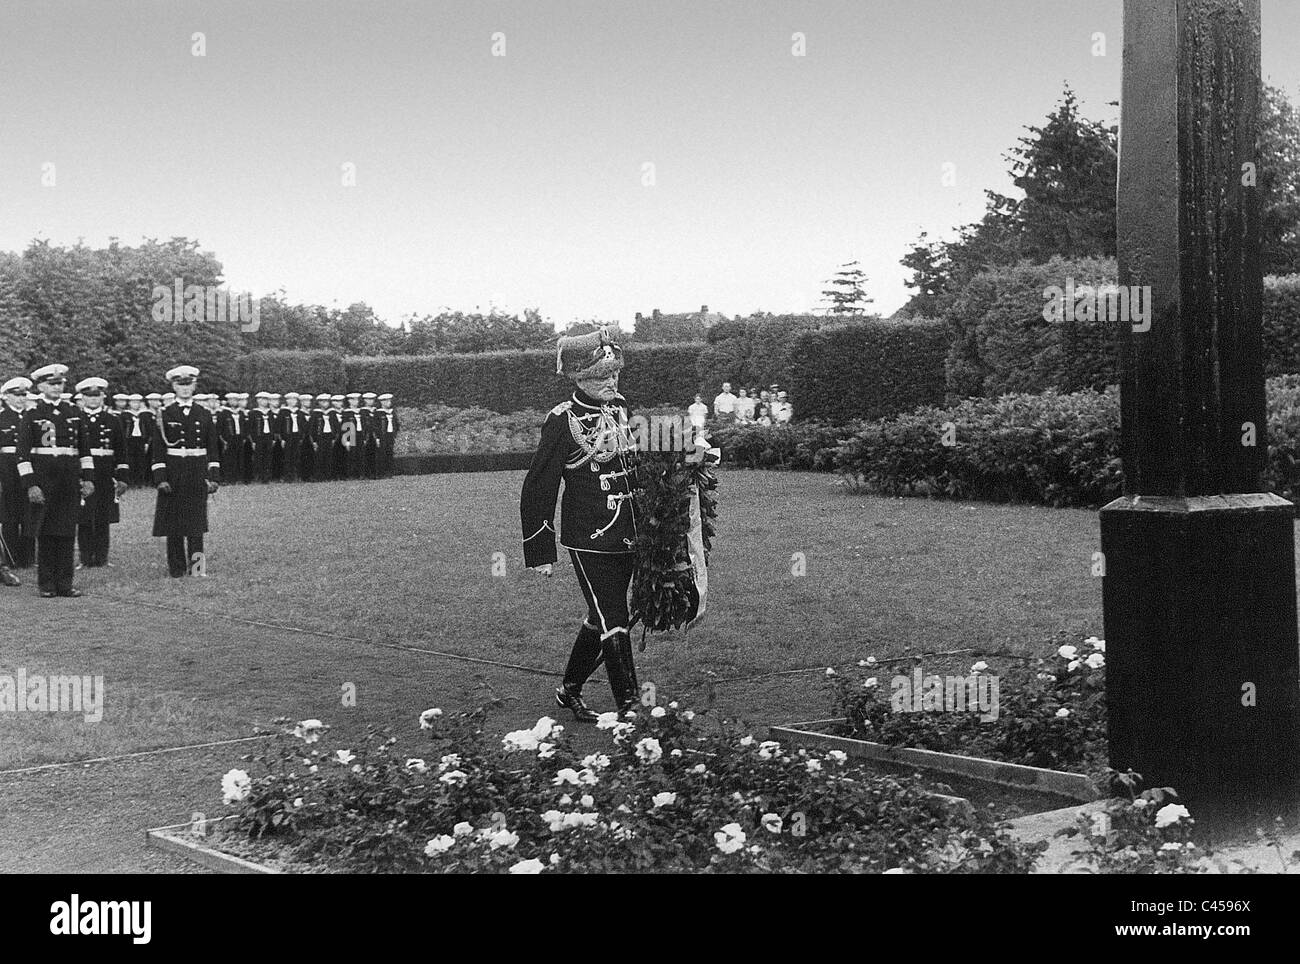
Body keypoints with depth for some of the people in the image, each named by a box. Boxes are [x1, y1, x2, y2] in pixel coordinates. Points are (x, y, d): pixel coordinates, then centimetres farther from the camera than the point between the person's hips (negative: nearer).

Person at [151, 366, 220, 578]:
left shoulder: (204, 415, 8)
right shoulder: (165, 415, 3)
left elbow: (213, 449, 9)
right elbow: (158, 449, 0)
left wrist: (212, 476, 1)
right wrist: (160, 478, -8)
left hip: (197, 475, 1)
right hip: (172, 475, -1)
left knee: (196, 523, -2)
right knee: (173, 524, 2)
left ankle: (197, 566, 1)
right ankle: (176, 568, 9)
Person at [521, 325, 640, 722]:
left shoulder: (621, 408, 7)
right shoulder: (563, 421, -12)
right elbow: (537, 489, -9)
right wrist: (540, 552, -8)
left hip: (626, 537, 7)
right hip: (589, 540, -7)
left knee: (602, 619, 16)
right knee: (614, 625, -7)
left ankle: (569, 691, 33)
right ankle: (630, 707, -2)